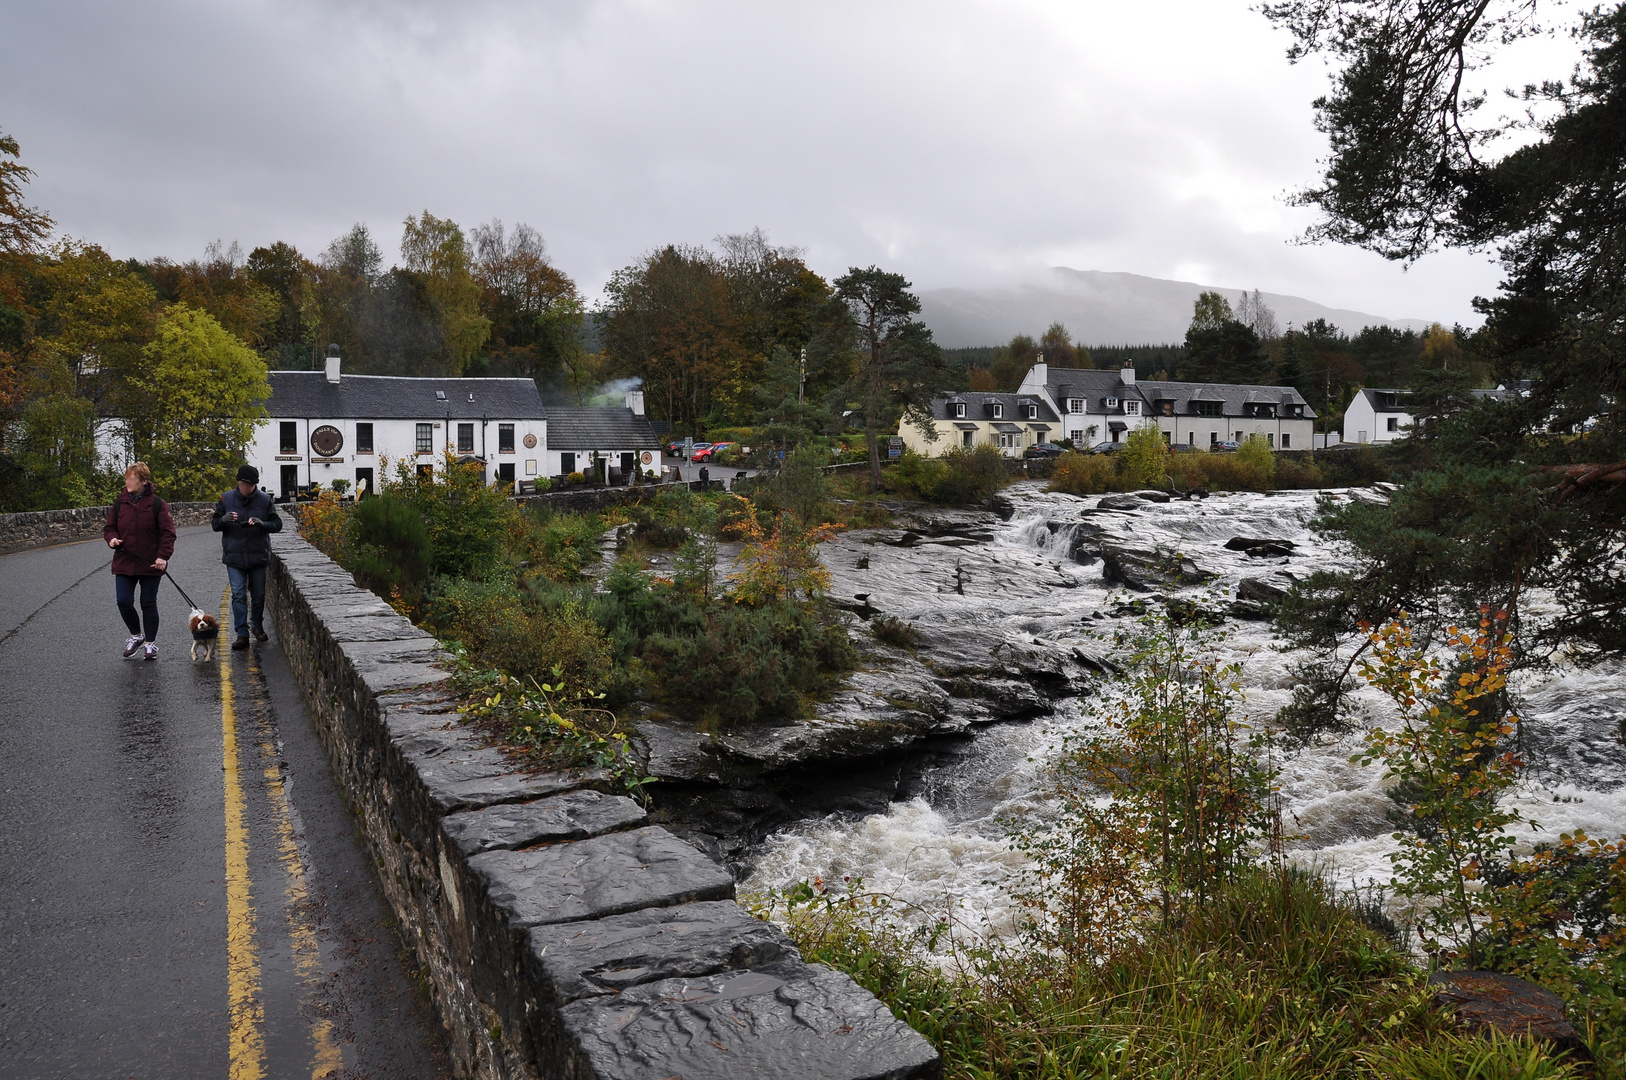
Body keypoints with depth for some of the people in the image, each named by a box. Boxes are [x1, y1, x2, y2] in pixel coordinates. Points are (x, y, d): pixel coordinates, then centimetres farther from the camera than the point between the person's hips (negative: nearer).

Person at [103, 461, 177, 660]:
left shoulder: (157, 504, -6)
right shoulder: (119, 503, 5)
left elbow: (168, 533, -6)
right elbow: (109, 527, 14)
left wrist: (163, 556, -17)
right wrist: (112, 539, -8)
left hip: (150, 564, -3)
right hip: (124, 562, 3)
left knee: (149, 604, 5)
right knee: (124, 601, -3)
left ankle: (150, 644, 18)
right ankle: (136, 636, 22)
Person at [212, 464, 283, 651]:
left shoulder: (265, 500, -1)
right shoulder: (226, 498, 1)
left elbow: (277, 524, -1)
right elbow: (214, 524, 5)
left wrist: (262, 524, -22)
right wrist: (224, 520, -19)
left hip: (258, 556, 0)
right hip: (234, 556, 0)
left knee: (258, 594, 10)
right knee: (238, 594, -5)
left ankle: (257, 626, 31)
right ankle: (242, 634, -4)